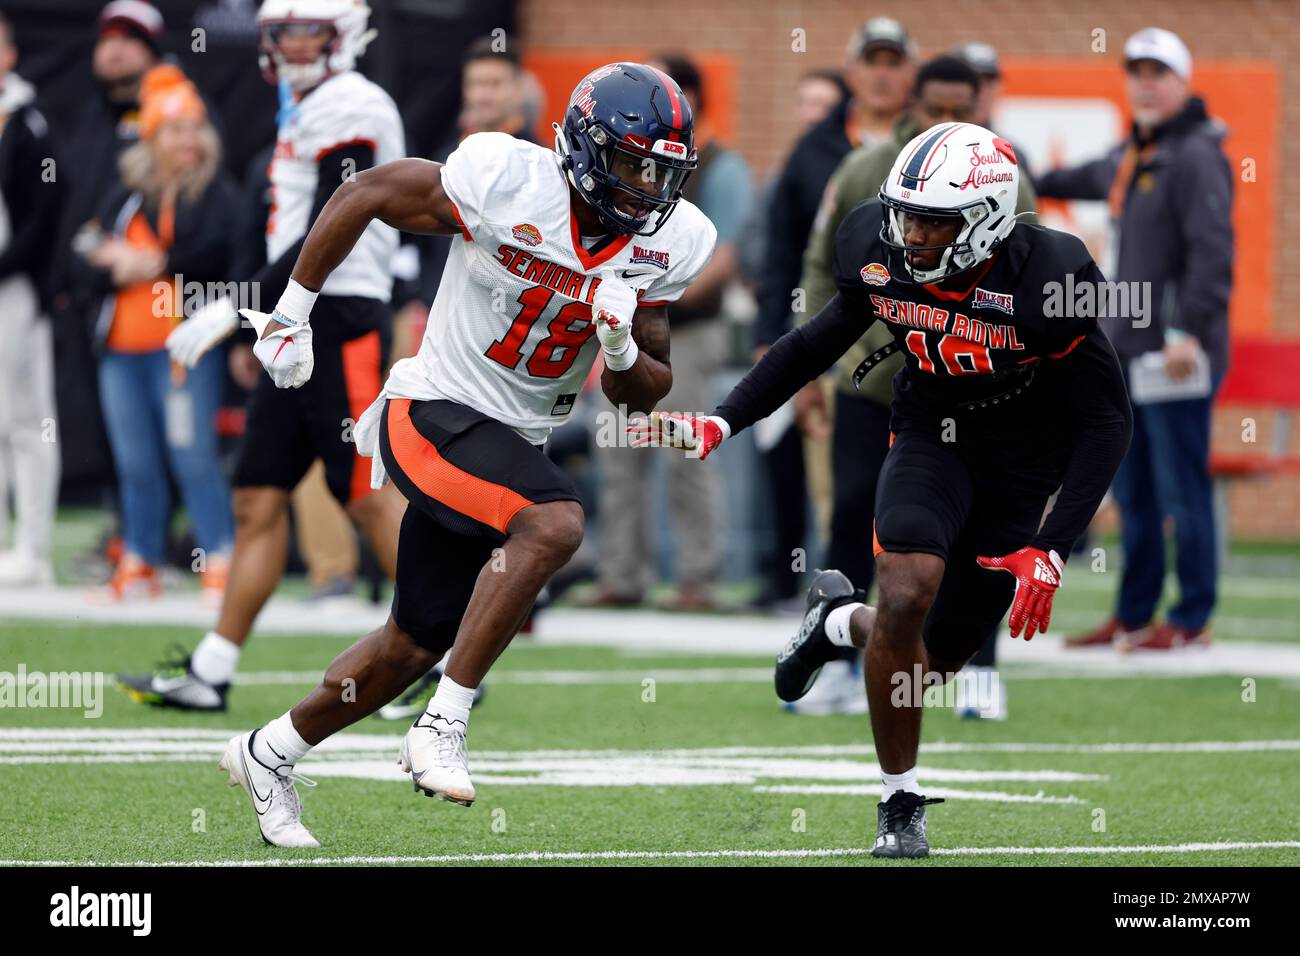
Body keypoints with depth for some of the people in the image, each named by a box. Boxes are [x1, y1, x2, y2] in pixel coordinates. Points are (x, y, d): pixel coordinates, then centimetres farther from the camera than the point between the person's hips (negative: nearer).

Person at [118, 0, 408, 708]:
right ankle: (211, 671, 8)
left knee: (372, 495, -8)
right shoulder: (307, 112, 19)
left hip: (340, 326, -9)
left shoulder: (349, 108, -11)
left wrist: (235, 309, -17)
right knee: (260, 497, 7)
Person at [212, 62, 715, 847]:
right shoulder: (508, 181, -19)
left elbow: (644, 395, 5)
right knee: (554, 523, -32)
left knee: (414, 647, 15)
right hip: (436, 411, -7)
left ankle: (271, 754, 36)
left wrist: (622, 346, -18)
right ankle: (444, 727, -24)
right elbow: (364, 195, -6)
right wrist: (293, 312, -2)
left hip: (514, 442, 7)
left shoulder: (666, 245, -2)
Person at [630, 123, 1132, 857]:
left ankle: (841, 621, 38)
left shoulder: (1047, 279, -26)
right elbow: (819, 344, 6)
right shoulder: (880, 253, -14)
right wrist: (721, 424, -1)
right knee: (906, 599, -26)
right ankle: (902, 806, -6)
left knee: (935, 659, 1)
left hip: (1019, 470, -1)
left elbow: (1107, 422, -18)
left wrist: (1051, 550, -23)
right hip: (930, 436, 2)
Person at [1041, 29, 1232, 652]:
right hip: (1128, 346, 9)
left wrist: (1191, 330, -28)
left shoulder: (1195, 157, -11)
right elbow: (1092, 179, 40)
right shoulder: (1132, 156, 17)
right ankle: (1133, 616, 19)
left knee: (1180, 487, -6)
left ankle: (1191, 620, -1)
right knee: (1132, 489, 12)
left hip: (1177, 354, -9)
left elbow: (1212, 249, -21)